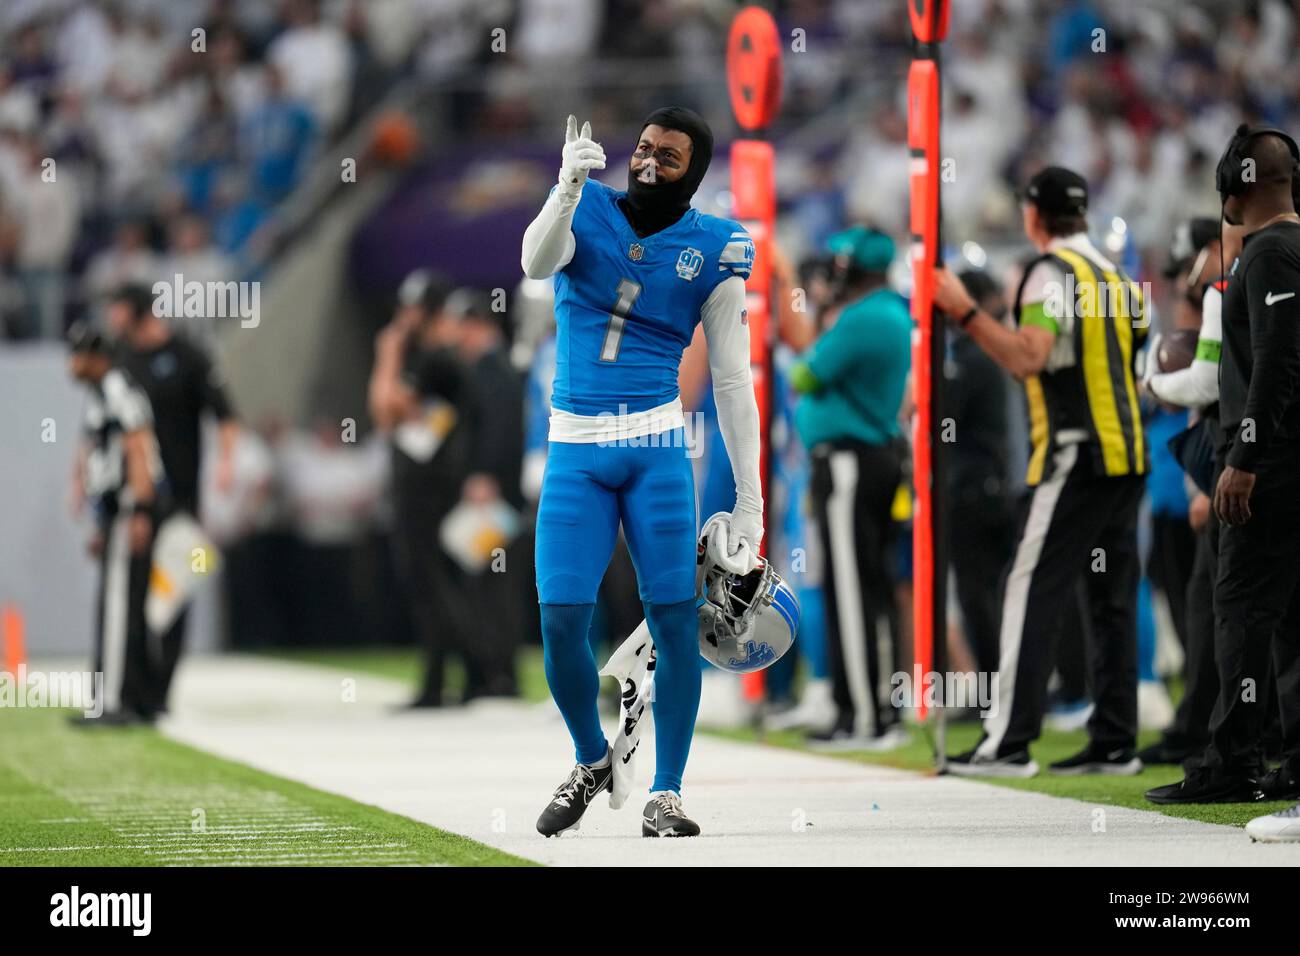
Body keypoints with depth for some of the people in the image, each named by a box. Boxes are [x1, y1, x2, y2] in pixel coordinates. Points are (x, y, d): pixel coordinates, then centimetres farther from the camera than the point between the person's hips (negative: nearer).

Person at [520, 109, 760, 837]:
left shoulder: (714, 250, 1)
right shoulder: (588, 209, 2)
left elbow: (733, 382, 4)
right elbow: (537, 264, -21)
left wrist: (751, 499, 1)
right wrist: (568, 190, -39)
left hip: (656, 447, 0)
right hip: (575, 449, 0)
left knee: (676, 620, -5)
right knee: (561, 622, -5)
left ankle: (666, 795, 5)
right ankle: (593, 760, 21)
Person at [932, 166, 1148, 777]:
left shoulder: (1053, 273, -10)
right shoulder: (1114, 275, 17)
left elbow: (1029, 357, -22)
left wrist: (964, 312, -20)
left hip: (1076, 457, -8)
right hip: (1126, 456, 8)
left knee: (1032, 594, -8)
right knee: (1111, 600, 10)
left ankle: (1008, 743, -13)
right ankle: (1114, 743, 9)